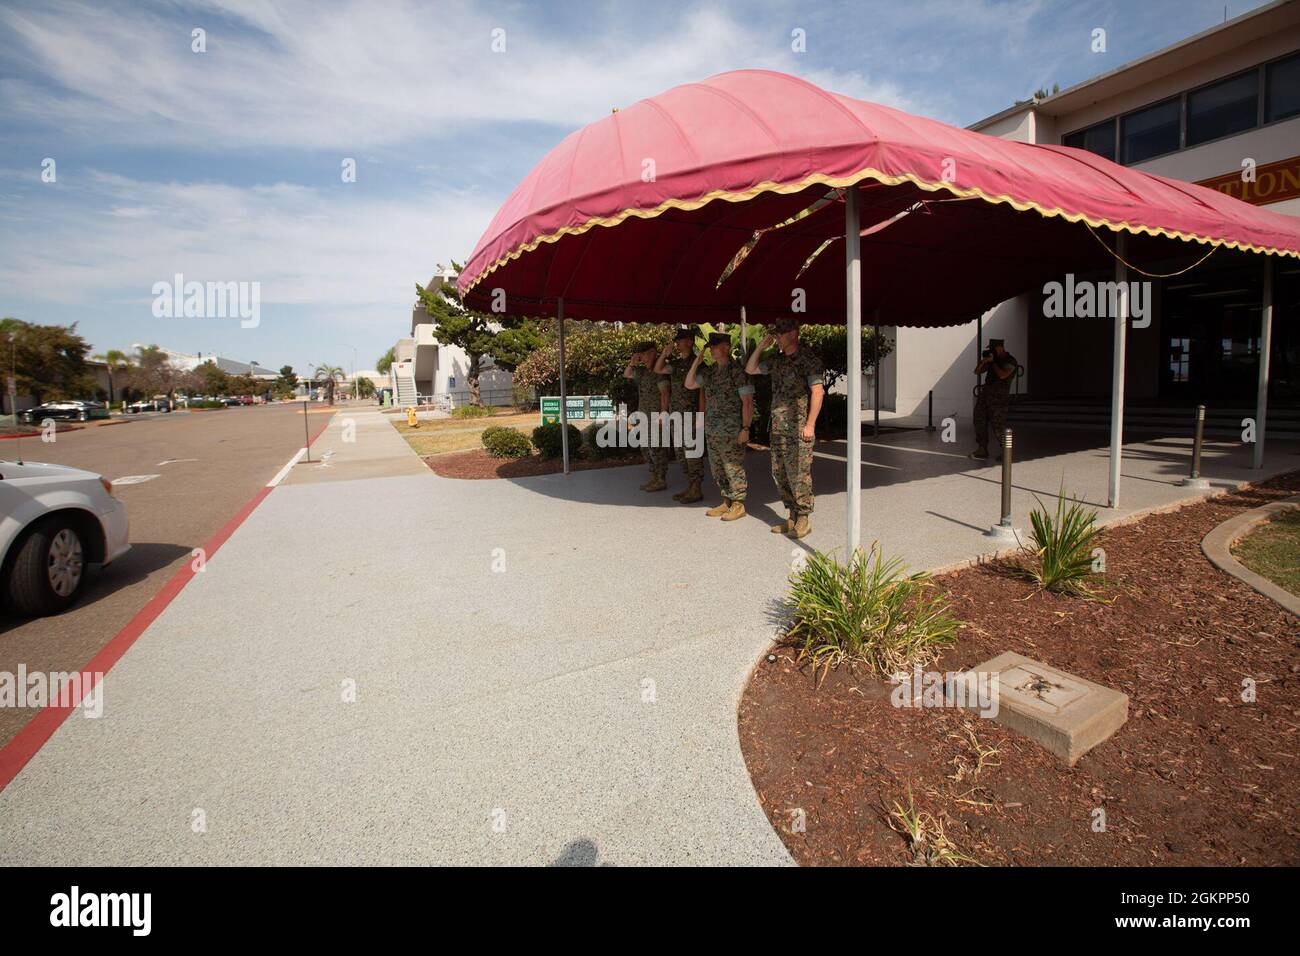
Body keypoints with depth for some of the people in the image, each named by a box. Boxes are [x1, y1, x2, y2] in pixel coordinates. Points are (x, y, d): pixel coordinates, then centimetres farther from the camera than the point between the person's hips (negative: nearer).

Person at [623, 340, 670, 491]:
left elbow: (664, 394, -16)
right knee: (648, 447, 11)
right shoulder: (642, 371, 12)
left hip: (656, 415, -9)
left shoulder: (659, 371, -12)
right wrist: (632, 363, 7)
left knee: (656, 448, -6)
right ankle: (654, 478, 19)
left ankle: (661, 480, 1)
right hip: (644, 415, 9)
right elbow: (626, 375, 25)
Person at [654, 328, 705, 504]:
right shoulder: (676, 363, 14)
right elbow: (658, 370, 16)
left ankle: (696, 490, 2)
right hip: (676, 414, 8)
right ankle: (690, 487, 20)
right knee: (680, 451, 11)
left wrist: (701, 415, -16)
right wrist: (664, 353, 5)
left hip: (690, 414, -8)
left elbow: (702, 390, -11)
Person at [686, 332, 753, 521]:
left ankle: (738, 505, 11)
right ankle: (726, 502, 26)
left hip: (732, 432, -8)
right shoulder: (709, 371, 11)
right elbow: (689, 385, 13)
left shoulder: (738, 372, -11)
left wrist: (745, 428, -17)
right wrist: (696, 362, 3)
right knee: (717, 469, 14)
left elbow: (747, 402, -13)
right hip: (712, 431, 8)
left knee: (733, 468, 0)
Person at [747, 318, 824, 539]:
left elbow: (818, 392, -13)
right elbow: (750, 369, 23)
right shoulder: (776, 361, 14)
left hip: (798, 429, -8)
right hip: (777, 428, 8)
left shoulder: (809, 360, -7)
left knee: (798, 474, -6)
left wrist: (810, 424, -17)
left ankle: (803, 520, 5)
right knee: (779, 473, 10)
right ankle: (792, 517, 20)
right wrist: (761, 346, 11)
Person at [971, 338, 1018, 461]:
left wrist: (993, 362, -10)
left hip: (999, 397, -7)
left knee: (998, 425, -9)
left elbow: (1002, 375, -20)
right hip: (985, 393, 7)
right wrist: (983, 361, -4)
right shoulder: (992, 359, 16)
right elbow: (977, 372, 13)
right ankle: (982, 450, 8)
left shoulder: (1010, 361, -5)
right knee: (979, 421, 3)